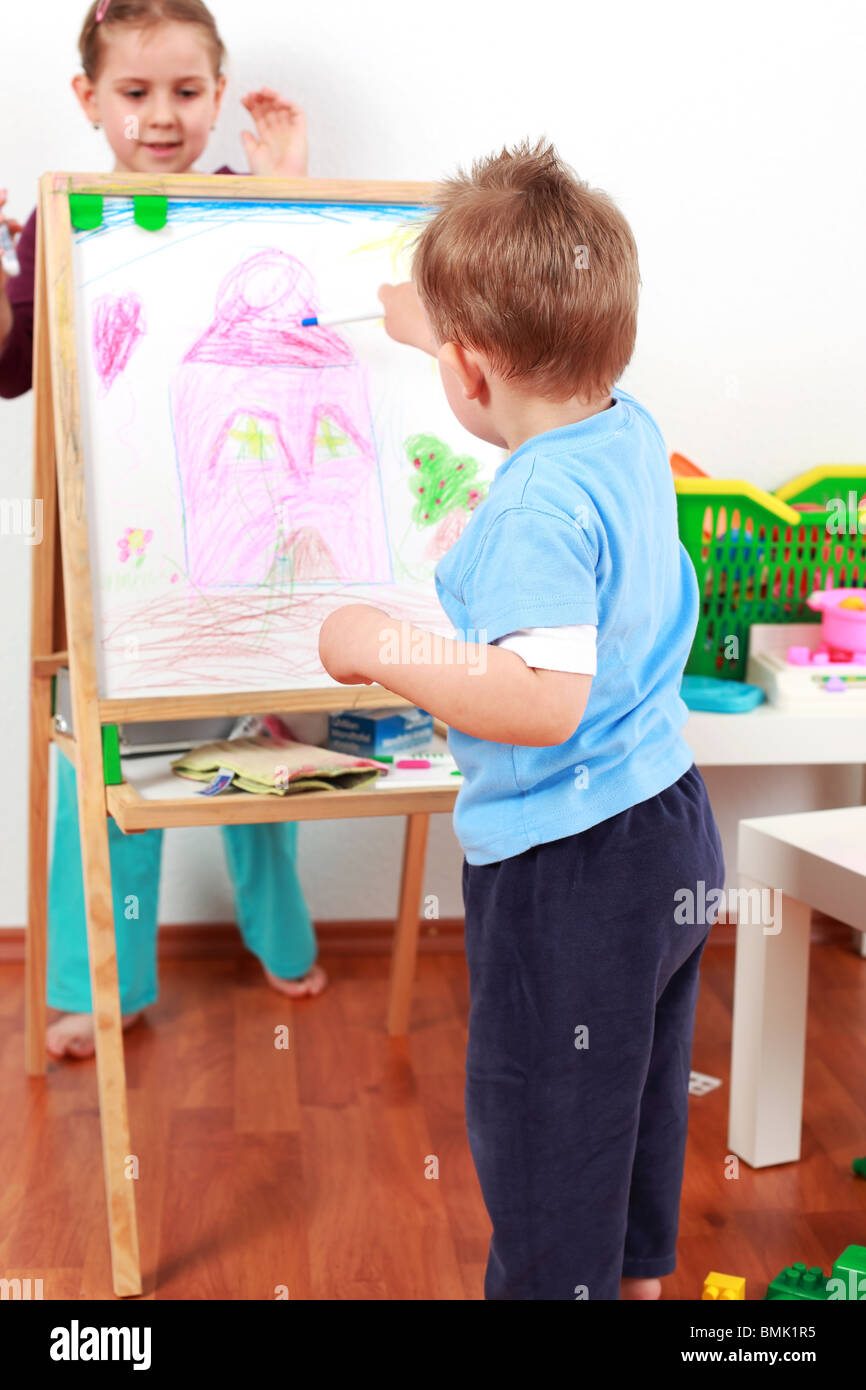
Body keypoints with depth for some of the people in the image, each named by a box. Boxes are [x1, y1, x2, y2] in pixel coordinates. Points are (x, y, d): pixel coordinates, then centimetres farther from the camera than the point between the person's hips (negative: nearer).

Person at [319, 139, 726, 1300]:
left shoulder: (537, 507, -27)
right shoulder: (632, 434, 1)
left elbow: (545, 698, -36)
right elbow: (562, 379, 24)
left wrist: (384, 650, -26)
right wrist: (437, 325, 35)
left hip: (570, 867, -10)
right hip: (673, 827, 10)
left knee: (540, 1138, 9)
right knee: (639, 1101, 28)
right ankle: (637, 1273, 48)